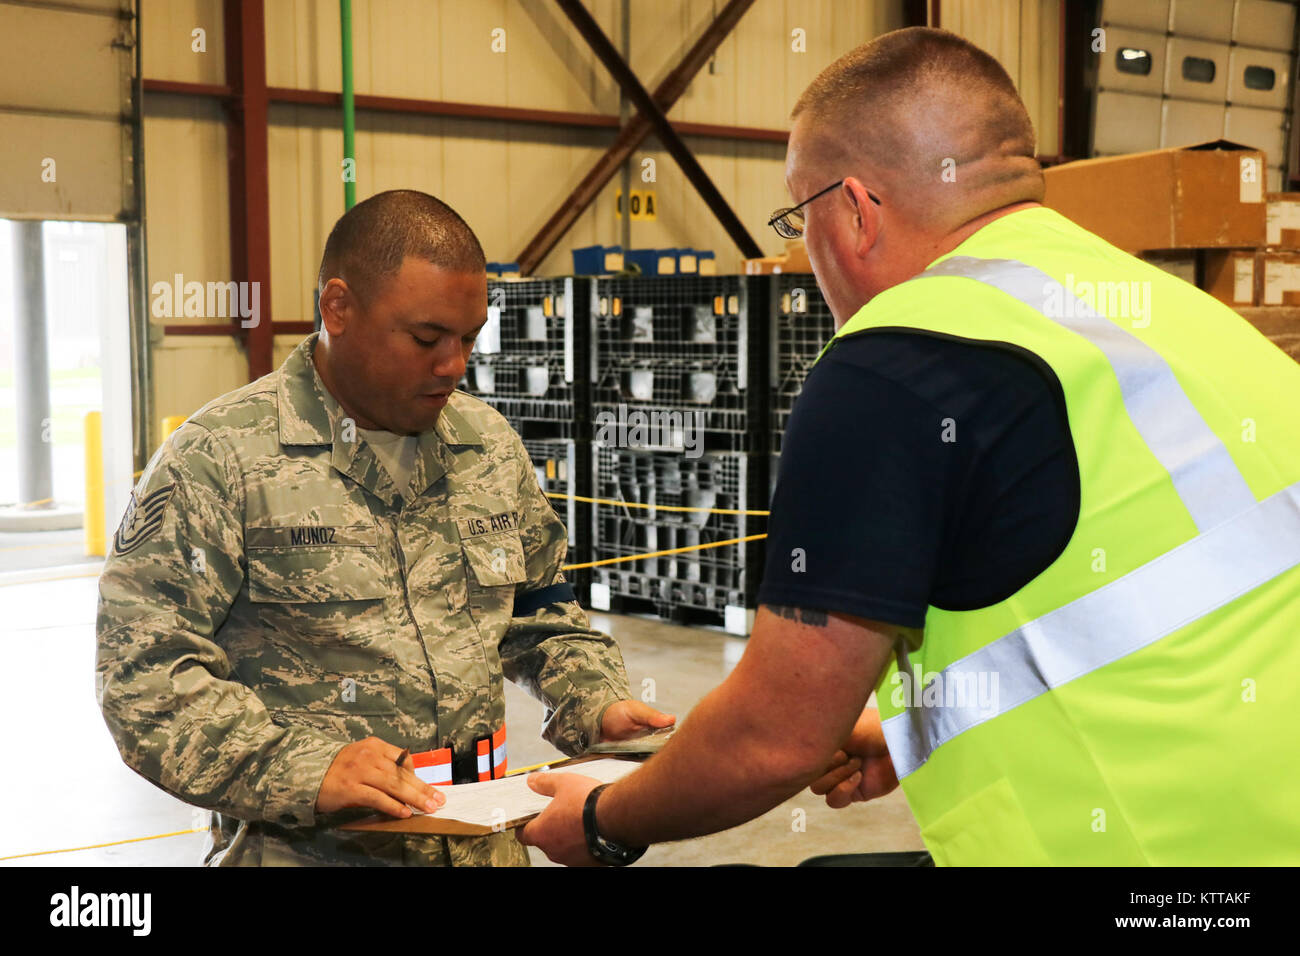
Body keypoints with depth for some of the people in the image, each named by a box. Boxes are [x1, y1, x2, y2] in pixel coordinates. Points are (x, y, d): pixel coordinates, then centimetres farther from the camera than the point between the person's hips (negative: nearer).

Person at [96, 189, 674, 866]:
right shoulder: (218, 460, -10)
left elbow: (540, 614, 20)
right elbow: (145, 669, -15)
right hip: (300, 849, -4)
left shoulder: (491, 443, 9)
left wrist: (597, 706, 1)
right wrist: (306, 768, -26)